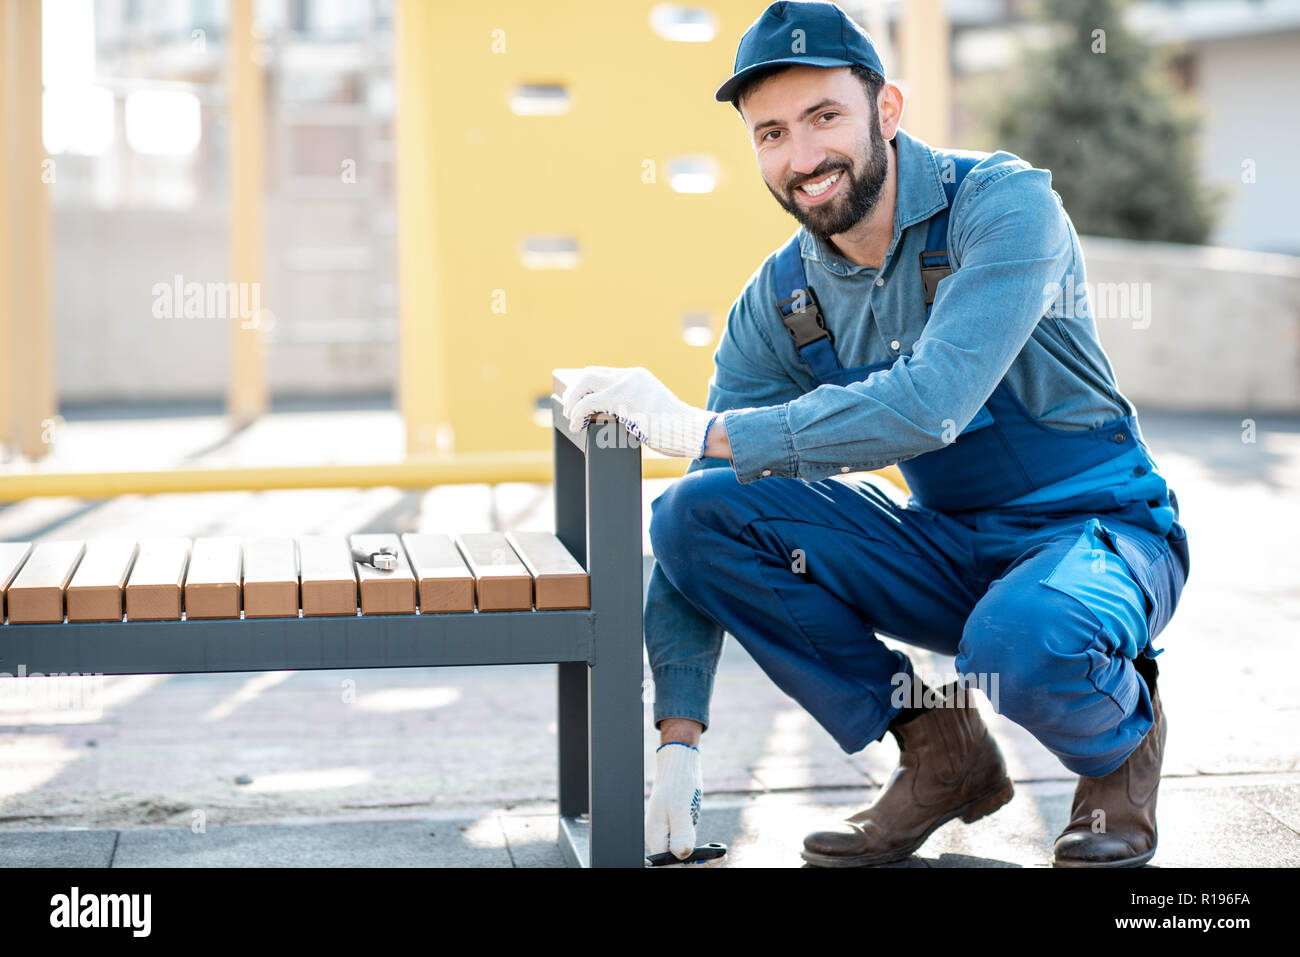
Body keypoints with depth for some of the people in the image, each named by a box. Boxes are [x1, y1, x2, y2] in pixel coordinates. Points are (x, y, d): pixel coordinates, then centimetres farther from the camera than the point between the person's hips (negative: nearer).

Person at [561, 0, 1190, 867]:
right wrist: (679, 739, -13)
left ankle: (1124, 736, -1)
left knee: (1023, 642, -41)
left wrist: (700, 429, -32)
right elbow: (698, 525, -4)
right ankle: (939, 748, -1)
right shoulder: (780, 302, -3)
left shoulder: (1004, 205, -20)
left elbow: (931, 407, -35)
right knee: (695, 515, -15)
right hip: (946, 551, 6)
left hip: (1098, 529, -5)